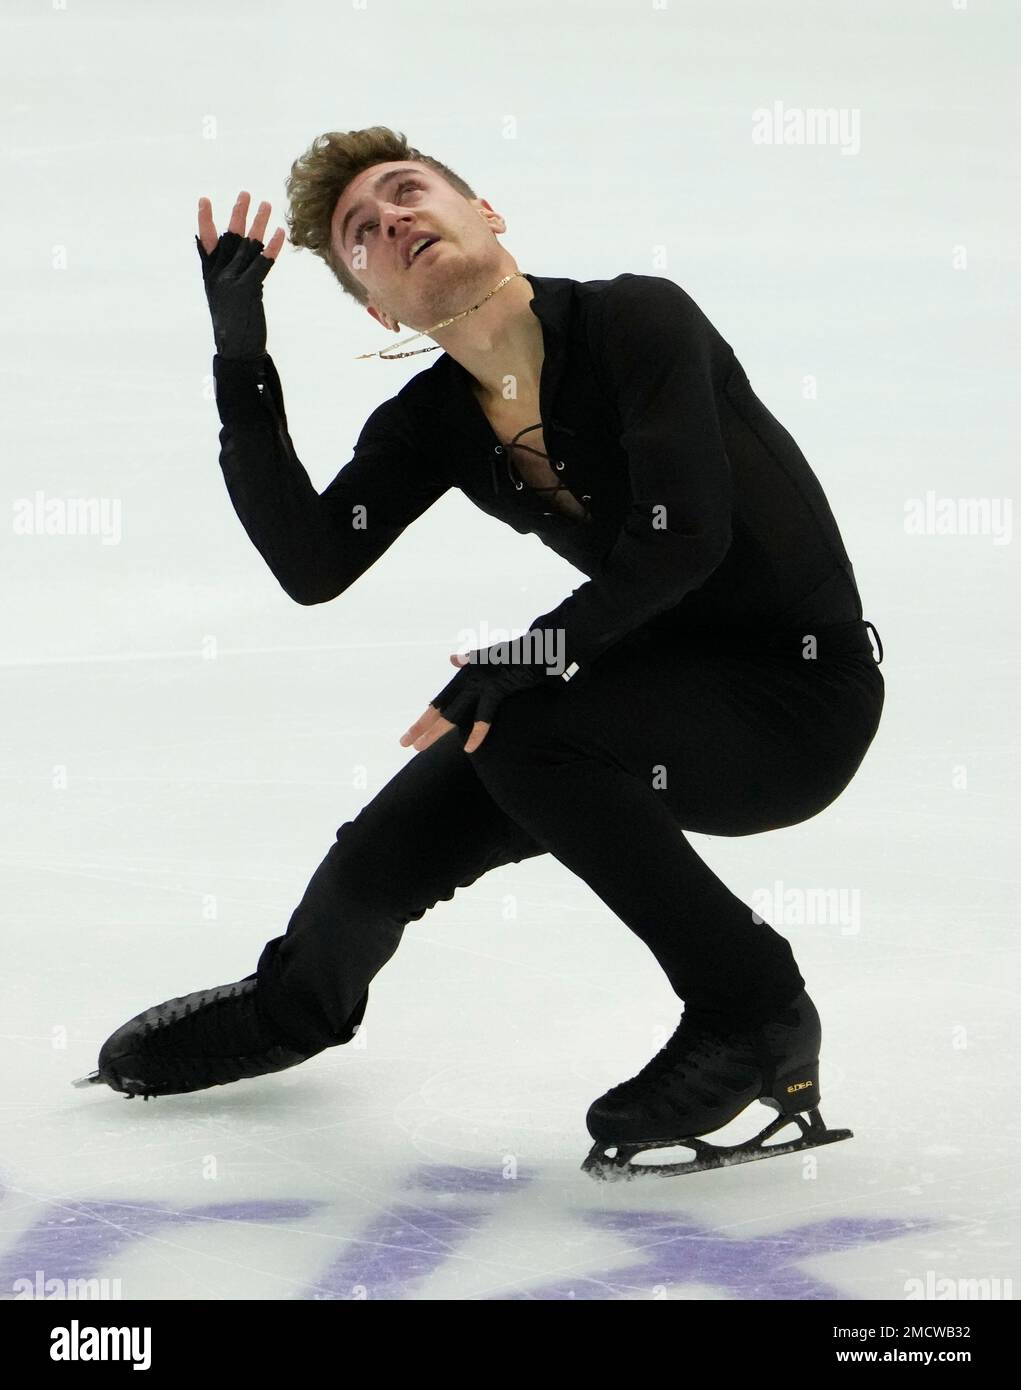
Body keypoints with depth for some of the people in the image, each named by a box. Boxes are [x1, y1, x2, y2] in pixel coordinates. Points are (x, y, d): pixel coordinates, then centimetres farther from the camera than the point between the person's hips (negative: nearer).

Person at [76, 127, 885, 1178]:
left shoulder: (636, 319, -21)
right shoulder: (429, 423, -2)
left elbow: (683, 534, -29)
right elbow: (310, 567, -14)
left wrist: (525, 659, -25)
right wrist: (241, 363, -17)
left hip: (801, 696, -7)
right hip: (662, 685, 7)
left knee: (531, 739, -30)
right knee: (391, 848, 2)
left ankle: (756, 1016, -14)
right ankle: (294, 1003, 40)